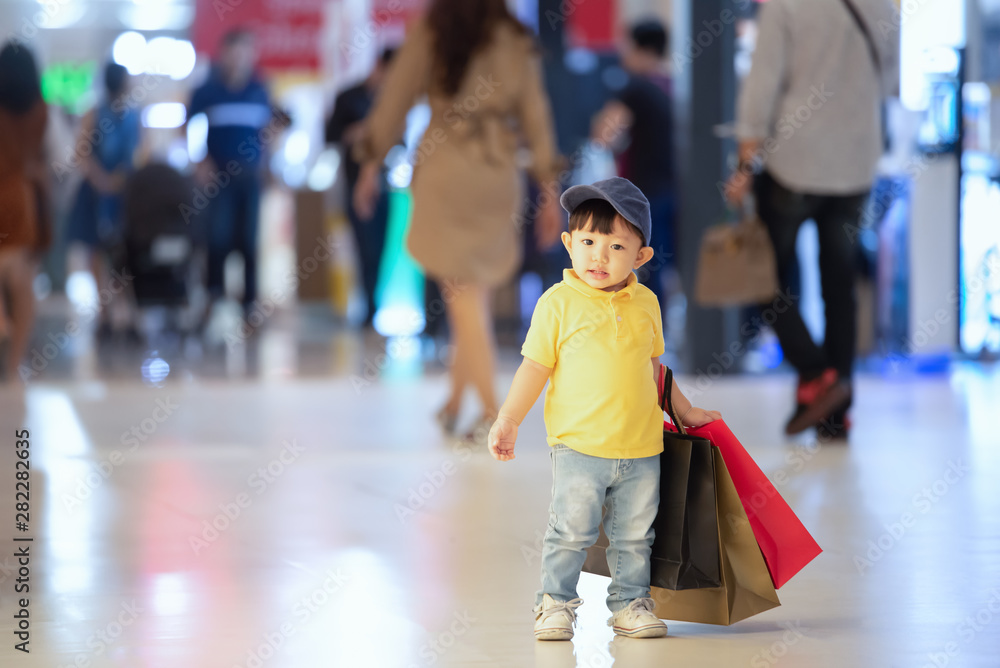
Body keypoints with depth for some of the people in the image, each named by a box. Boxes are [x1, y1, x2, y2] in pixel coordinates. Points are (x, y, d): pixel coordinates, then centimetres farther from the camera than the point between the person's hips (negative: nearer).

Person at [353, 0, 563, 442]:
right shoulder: (517, 41, 7)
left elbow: (396, 97, -2)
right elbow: (536, 116, 6)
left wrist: (372, 161, 6)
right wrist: (549, 187, 9)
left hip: (446, 170, -3)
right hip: (500, 175, 3)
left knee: (463, 293, -2)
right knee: (474, 291, 14)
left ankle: (492, 410, -9)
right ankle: (454, 402, 18)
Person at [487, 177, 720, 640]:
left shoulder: (645, 303, 7)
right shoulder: (558, 302, -4)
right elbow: (536, 367, -1)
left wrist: (684, 412, 27)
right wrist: (508, 421, -7)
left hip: (641, 447, 4)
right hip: (578, 445, -3)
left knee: (635, 534, 9)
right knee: (572, 529, -6)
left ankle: (630, 602, 22)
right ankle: (557, 602, 8)